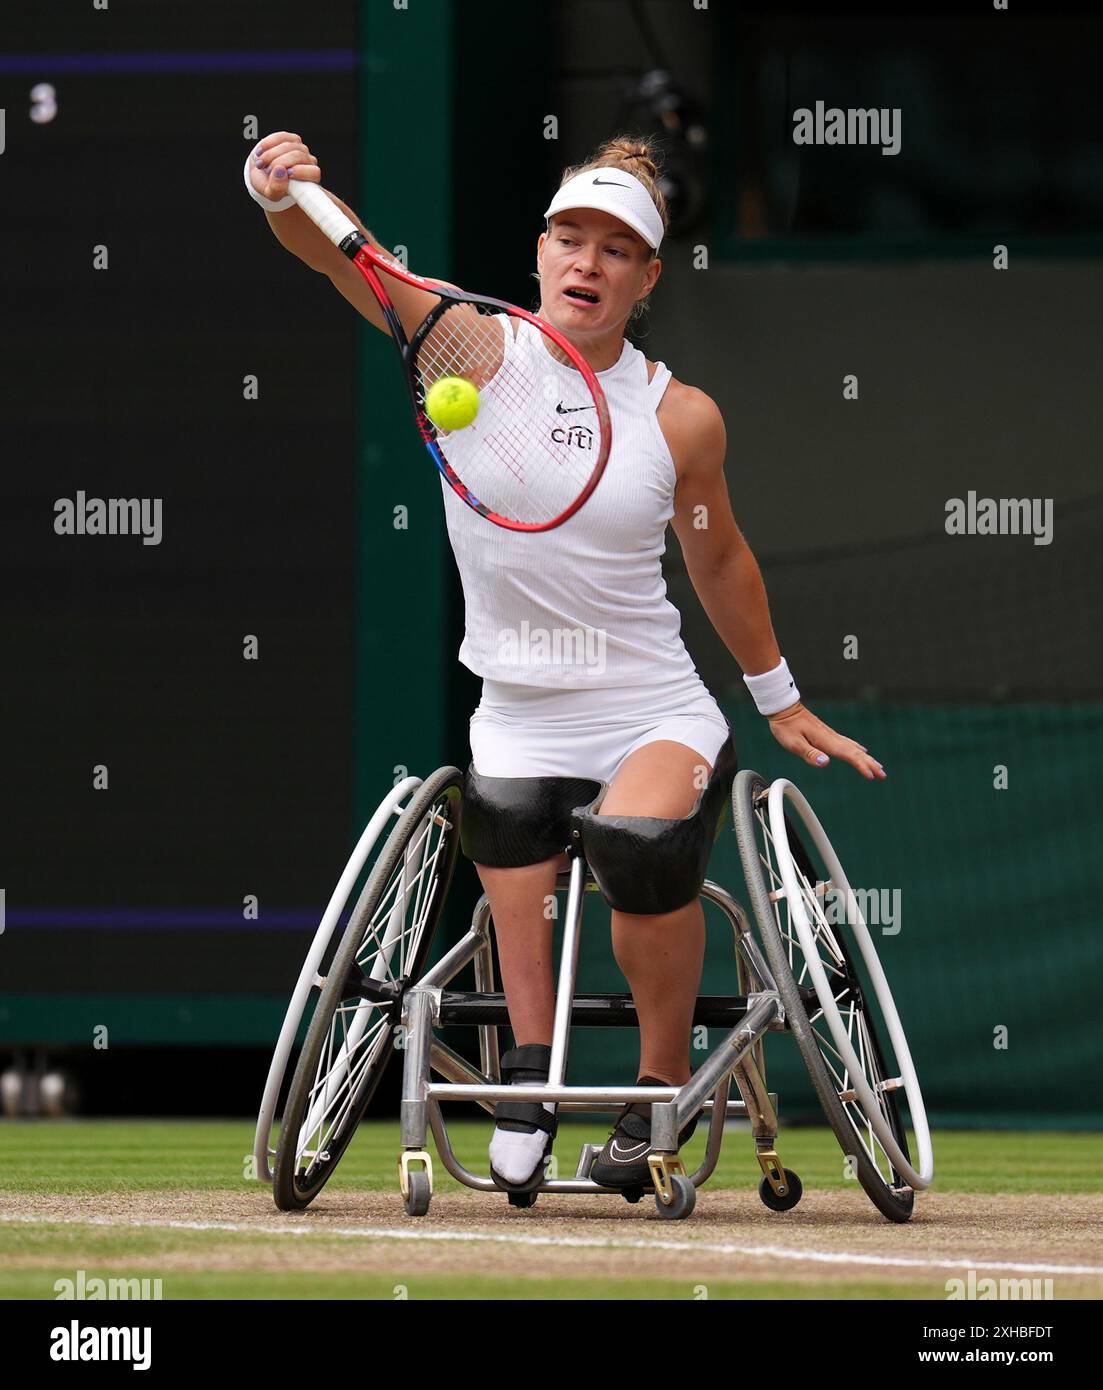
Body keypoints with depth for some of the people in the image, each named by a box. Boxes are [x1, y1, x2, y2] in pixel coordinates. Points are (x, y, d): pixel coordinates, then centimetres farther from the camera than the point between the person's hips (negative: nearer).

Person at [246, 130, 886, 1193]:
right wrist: (285, 194, -41)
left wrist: (779, 701, 23)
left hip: (654, 715, -2)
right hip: (516, 725, 2)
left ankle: (661, 1086, -11)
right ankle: (529, 1079, 18)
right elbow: (339, 254, -19)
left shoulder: (680, 417, -5)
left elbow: (718, 559, 13)